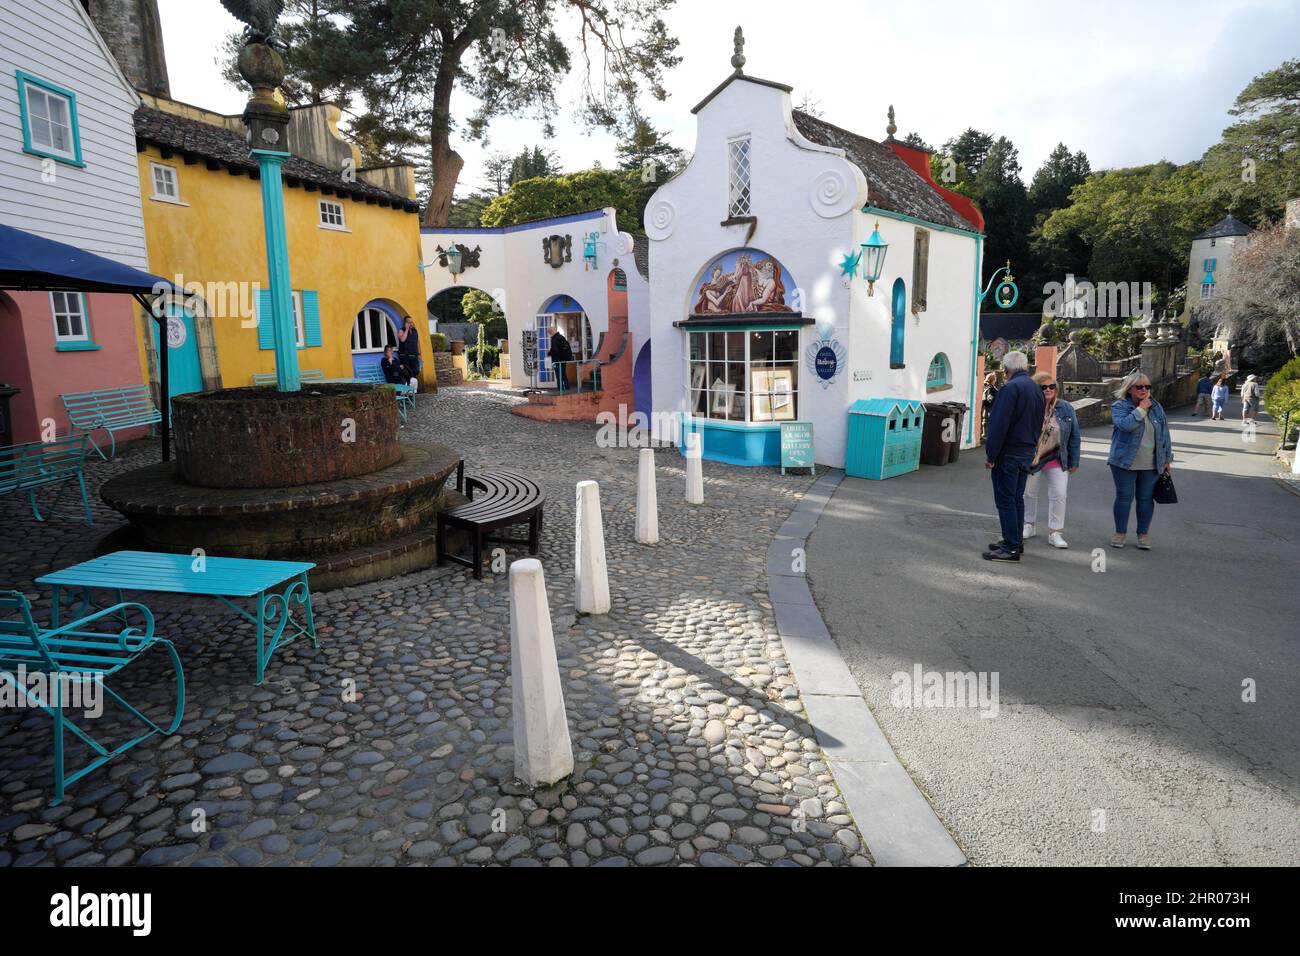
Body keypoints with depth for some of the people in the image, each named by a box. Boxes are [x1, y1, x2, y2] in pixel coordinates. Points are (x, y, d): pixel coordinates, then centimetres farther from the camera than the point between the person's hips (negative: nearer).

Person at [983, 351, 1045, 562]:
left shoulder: (1011, 388, -16)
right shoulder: (1037, 389, 12)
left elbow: (999, 424, -20)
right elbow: (1038, 424, 15)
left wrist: (991, 455, -16)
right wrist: (1031, 448, 18)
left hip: (1008, 453, -9)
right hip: (1027, 453, 9)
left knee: (1005, 500, -5)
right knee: (1016, 498, 17)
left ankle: (1011, 548, -4)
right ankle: (1016, 542, 25)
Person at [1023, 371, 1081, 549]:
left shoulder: (1066, 409, -4)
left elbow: (1074, 437, 1)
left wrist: (1074, 462, 0)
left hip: (1057, 460, 1)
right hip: (1031, 459, -1)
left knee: (1059, 495, -5)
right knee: (1029, 493, 12)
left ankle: (1054, 532, 5)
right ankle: (1029, 525, 31)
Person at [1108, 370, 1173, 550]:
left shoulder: (1156, 407, 8)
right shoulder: (1119, 406, -5)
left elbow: (1164, 433, 11)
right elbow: (1126, 424, -25)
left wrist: (1167, 458, 10)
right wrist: (1141, 409, -18)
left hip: (1151, 465, 3)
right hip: (1125, 462, -3)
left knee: (1146, 498, 8)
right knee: (1124, 497, 3)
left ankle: (1143, 534, 18)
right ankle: (1120, 532, 15)